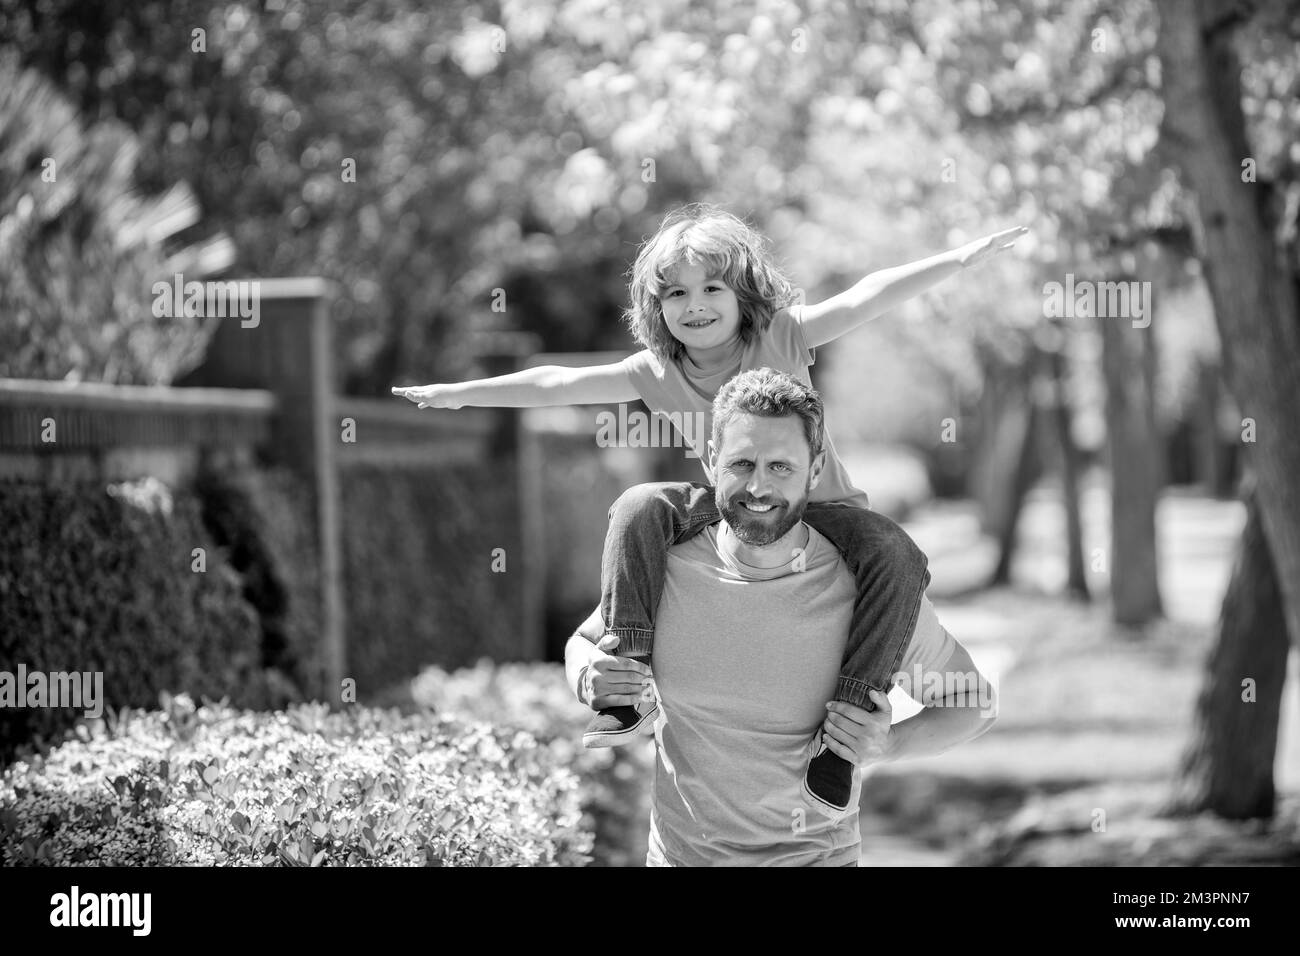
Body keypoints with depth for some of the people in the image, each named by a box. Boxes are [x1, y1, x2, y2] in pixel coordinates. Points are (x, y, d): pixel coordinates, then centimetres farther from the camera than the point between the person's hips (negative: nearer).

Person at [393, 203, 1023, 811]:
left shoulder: (781, 337, -13)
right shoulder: (657, 372, -4)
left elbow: (868, 297, -22)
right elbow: (557, 384, -1)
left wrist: (963, 257, -30)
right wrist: (461, 393, -1)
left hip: (821, 507, -3)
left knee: (898, 561, -31)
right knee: (638, 509, -21)